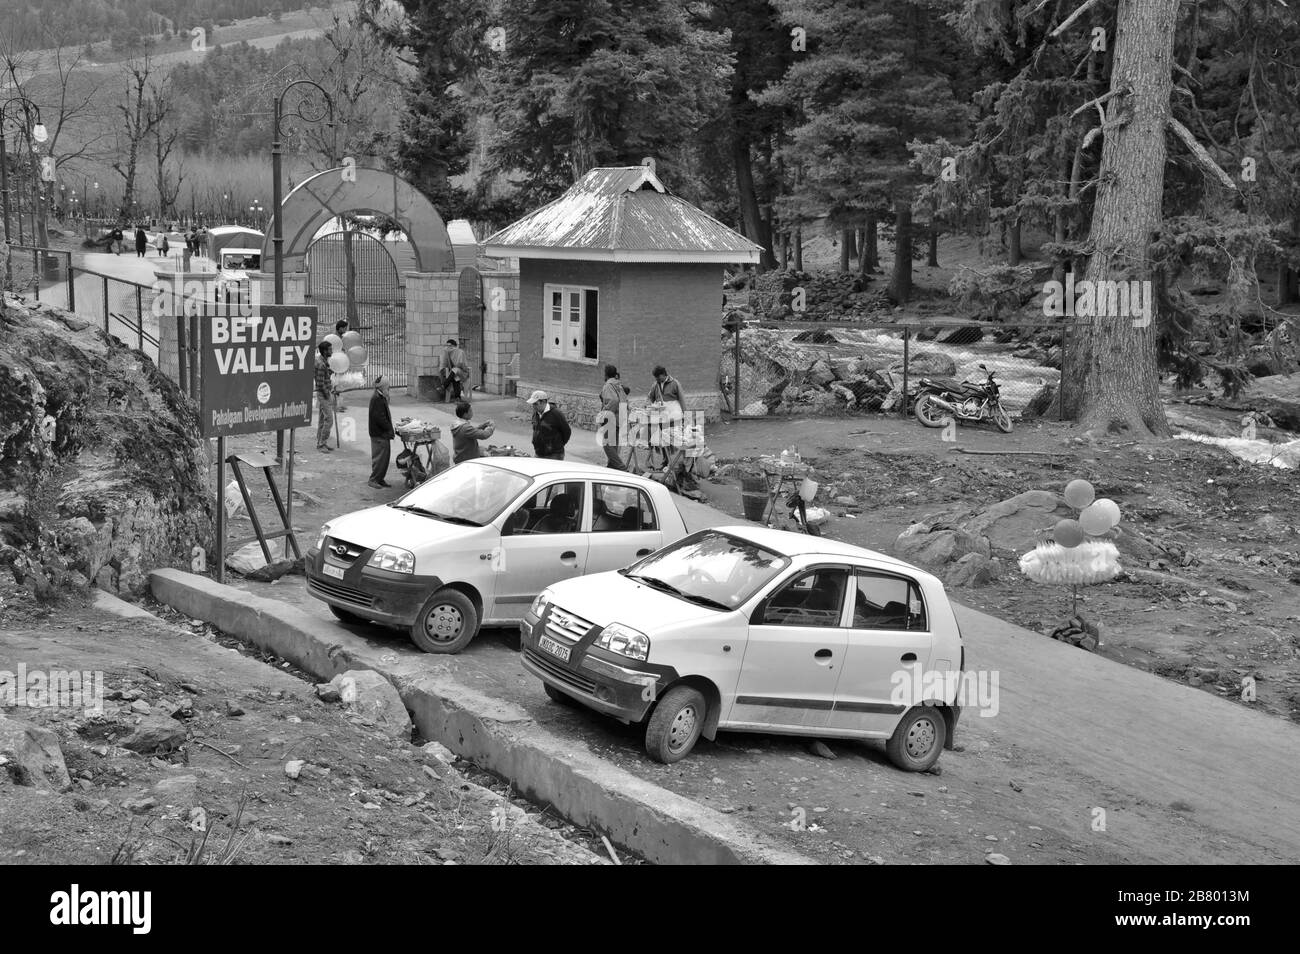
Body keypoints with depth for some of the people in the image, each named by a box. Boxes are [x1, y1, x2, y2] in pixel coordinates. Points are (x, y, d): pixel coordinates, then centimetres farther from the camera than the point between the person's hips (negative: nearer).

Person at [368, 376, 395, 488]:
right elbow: (379, 418, -22)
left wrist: (391, 428, 13)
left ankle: (380, 479, 21)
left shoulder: (381, 398, 15)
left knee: (385, 457, 14)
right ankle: (373, 480, 1)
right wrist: (390, 429, -17)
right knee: (379, 457, -5)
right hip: (379, 434, -10)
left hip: (383, 434, 10)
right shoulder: (377, 399, -18)